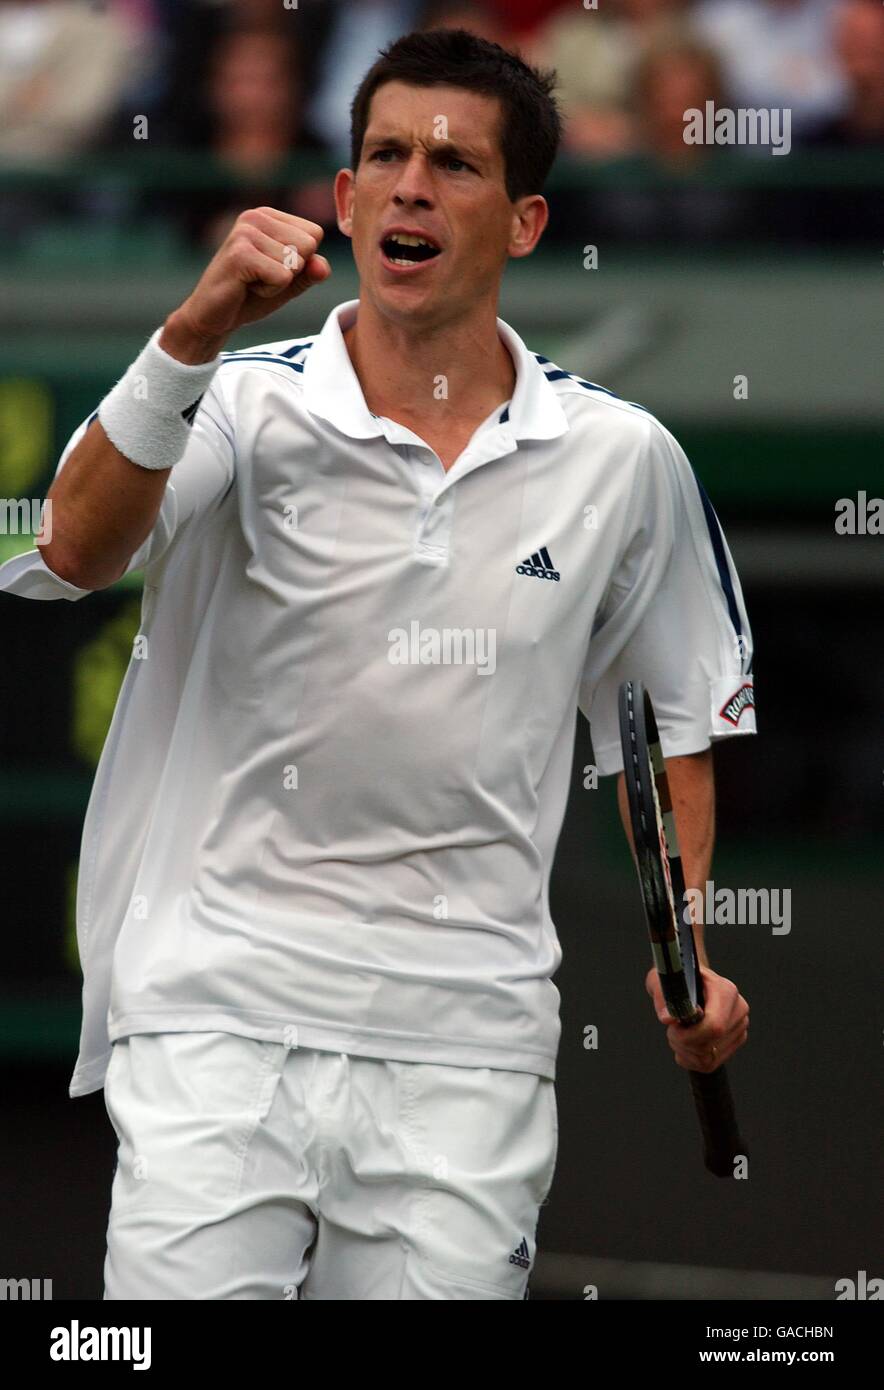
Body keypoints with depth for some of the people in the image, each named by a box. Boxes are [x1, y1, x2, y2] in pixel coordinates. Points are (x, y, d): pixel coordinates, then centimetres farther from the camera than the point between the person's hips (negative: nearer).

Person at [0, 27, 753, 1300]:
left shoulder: (620, 458, 6)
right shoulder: (249, 405, 0)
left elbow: (668, 717, 19)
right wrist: (190, 337, -31)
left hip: (467, 1038, 2)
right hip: (222, 1003, -2)